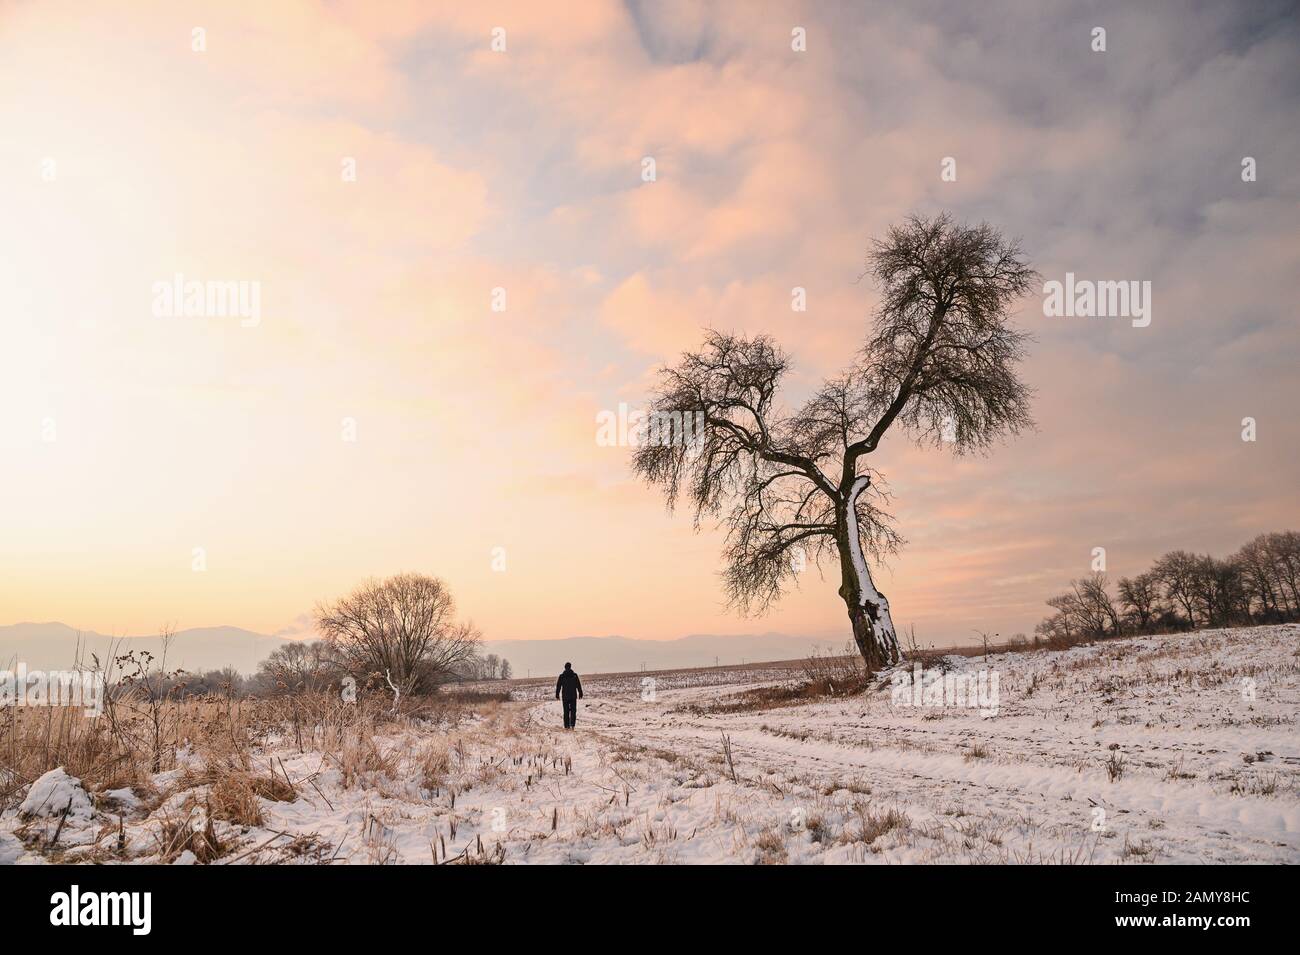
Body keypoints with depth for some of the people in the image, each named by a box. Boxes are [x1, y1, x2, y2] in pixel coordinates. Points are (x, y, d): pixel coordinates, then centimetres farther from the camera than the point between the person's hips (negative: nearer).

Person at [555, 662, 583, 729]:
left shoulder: (561, 676, -2)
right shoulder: (574, 675, -3)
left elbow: (558, 686, 1)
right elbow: (579, 686, -1)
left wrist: (557, 695, 8)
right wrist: (580, 694, 6)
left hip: (565, 696, 0)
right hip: (573, 696, 0)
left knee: (566, 711, 7)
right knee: (573, 711, 6)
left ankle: (567, 726, 5)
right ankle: (572, 724, -5)